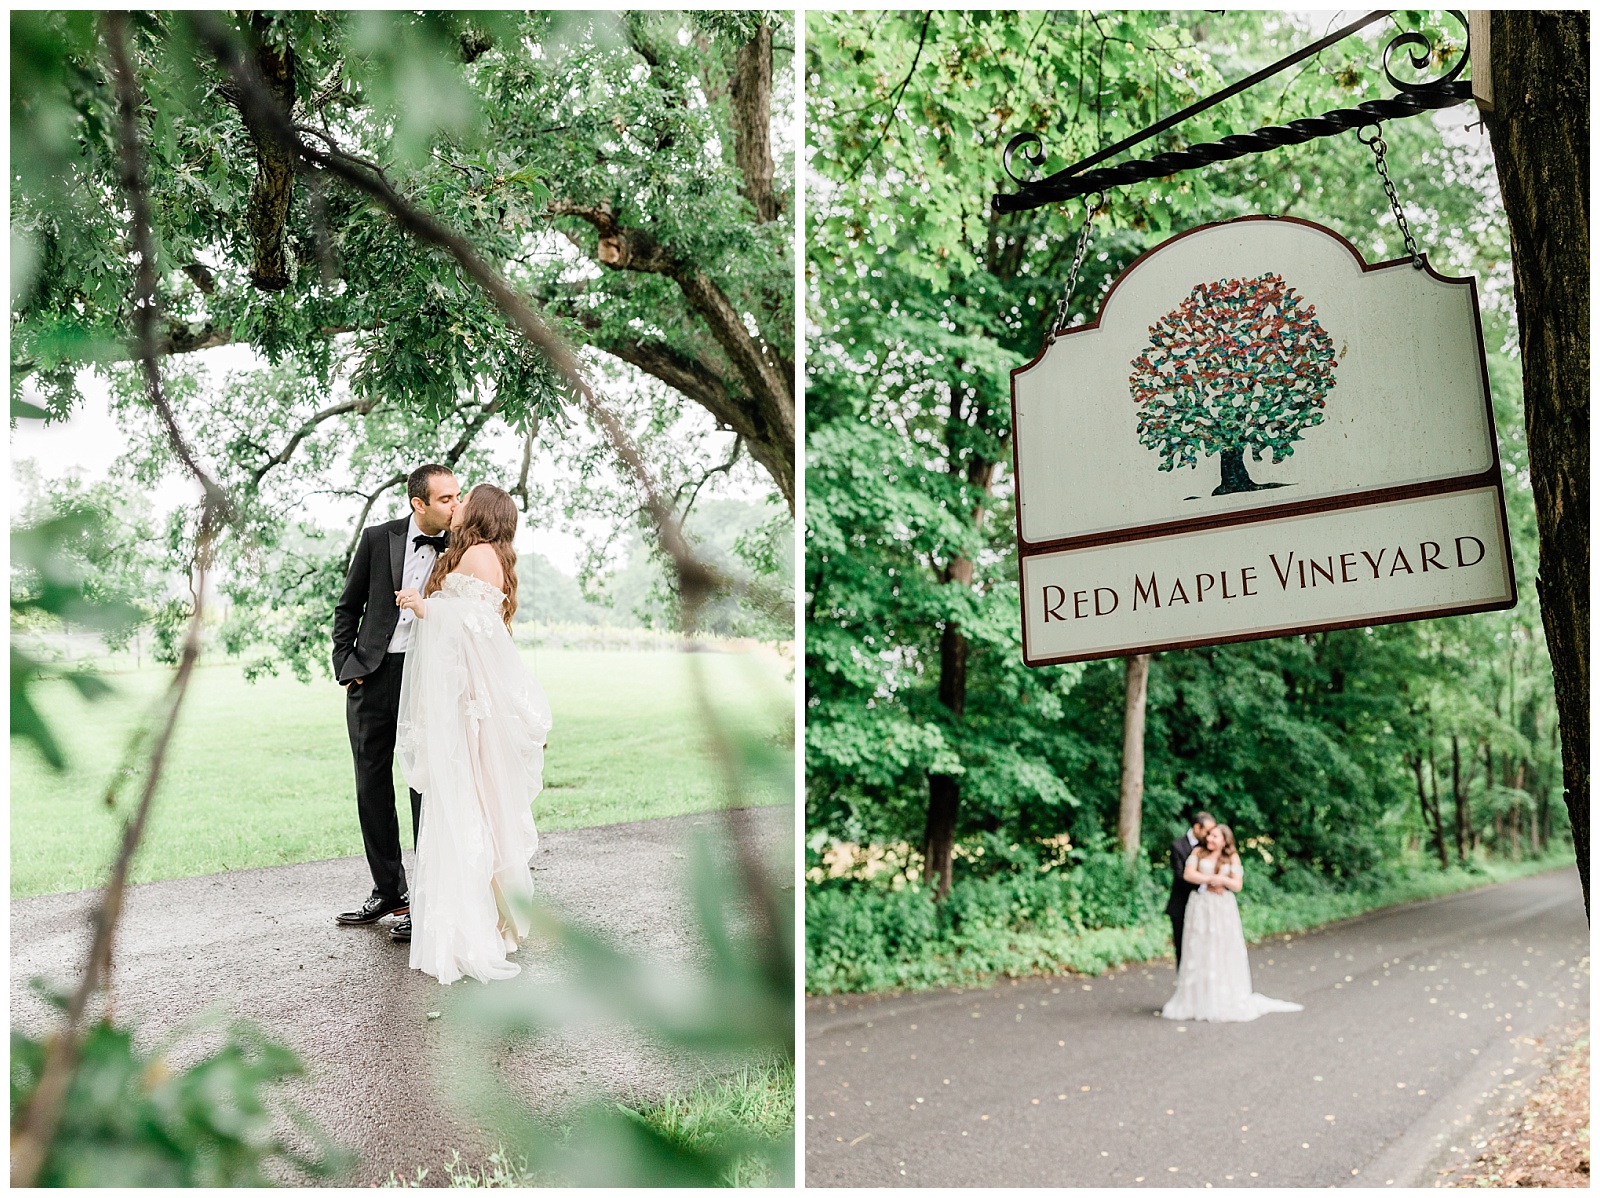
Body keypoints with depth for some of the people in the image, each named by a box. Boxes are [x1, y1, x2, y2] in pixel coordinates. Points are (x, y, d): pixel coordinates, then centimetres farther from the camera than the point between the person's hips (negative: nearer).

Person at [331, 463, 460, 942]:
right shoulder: (378, 539, 2)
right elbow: (348, 607, 11)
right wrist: (344, 664, 2)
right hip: (372, 675, 3)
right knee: (372, 788, 10)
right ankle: (387, 890, 24)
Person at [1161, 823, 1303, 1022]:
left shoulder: (1232, 858, 6)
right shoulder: (1198, 853, 7)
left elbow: (1238, 885, 1)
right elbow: (1188, 874, -6)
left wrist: (1223, 880, -17)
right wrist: (1212, 879, -12)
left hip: (1223, 909, 0)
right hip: (1200, 907, 0)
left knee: (1224, 954, 0)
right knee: (1199, 953, 0)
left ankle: (1227, 1002, 7)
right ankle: (1198, 1001, 4)